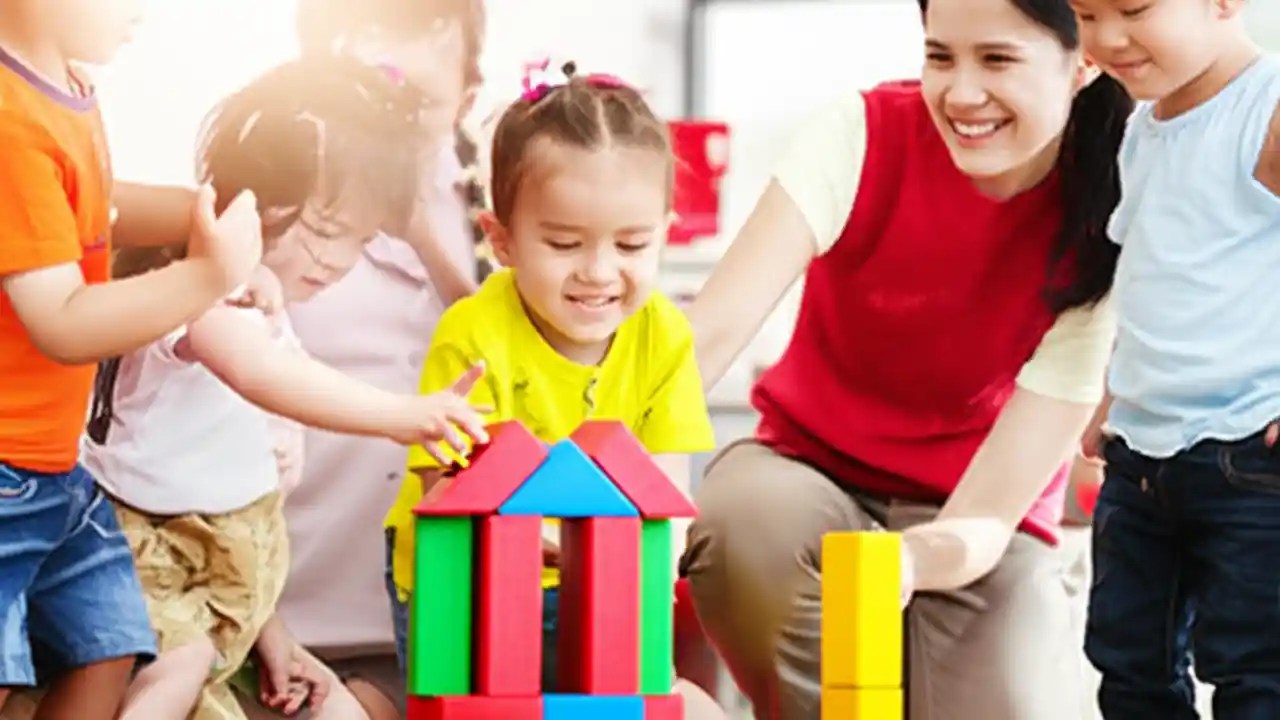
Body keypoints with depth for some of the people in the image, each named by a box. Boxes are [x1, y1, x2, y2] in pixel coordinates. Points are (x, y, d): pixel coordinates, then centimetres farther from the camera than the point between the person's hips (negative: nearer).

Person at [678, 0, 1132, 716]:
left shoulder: (1101, 241, -17)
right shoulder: (864, 138, -17)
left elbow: (987, 514, -21)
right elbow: (712, 333, -27)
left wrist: (911, 564, -45)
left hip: (963, 527, 0)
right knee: (740, 526, -36)